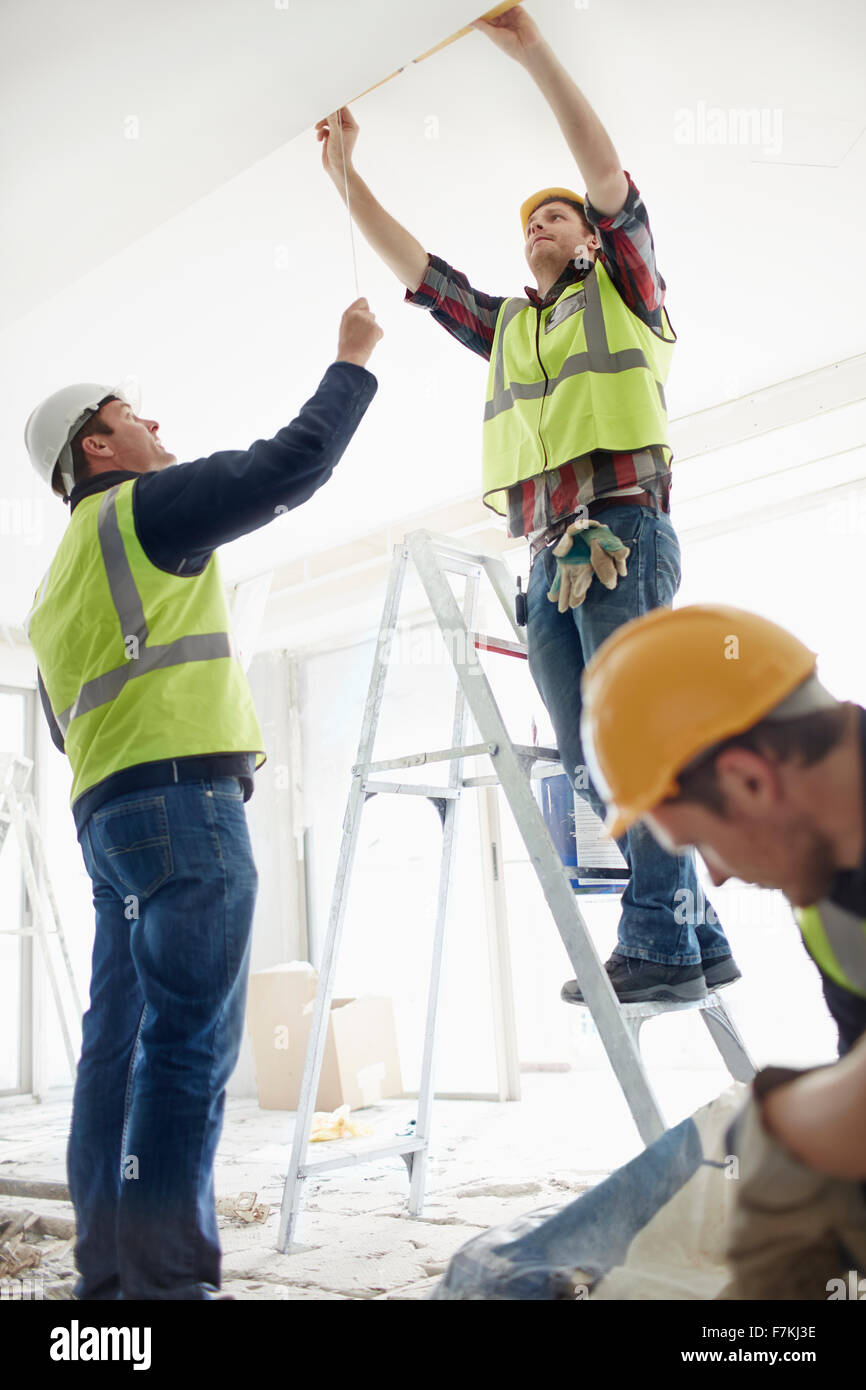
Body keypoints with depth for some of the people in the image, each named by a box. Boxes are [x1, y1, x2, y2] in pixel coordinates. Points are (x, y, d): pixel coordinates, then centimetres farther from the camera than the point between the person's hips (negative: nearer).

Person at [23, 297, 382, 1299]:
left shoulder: (59, 579, 28)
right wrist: (353, 359, 10)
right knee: (190, 1040, -11)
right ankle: (165, 1275, -11)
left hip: (106, 807, 9)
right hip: (180, 794, -9)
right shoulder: (143, 506, 1)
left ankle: (111, 1272, 10)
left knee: (122, 1040, 6)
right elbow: (293, 464, -2)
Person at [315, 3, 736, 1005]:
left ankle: (658, 945, -14)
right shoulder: (506, 326, 29)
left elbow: (609, 175, 3)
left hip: (623, 530, -6)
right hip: (549, 553, 6)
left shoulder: (622, 290, 16)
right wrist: (345, 175, 26)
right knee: (588, 763, 0)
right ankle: (700, 936, 6)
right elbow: (411, 266, 29)